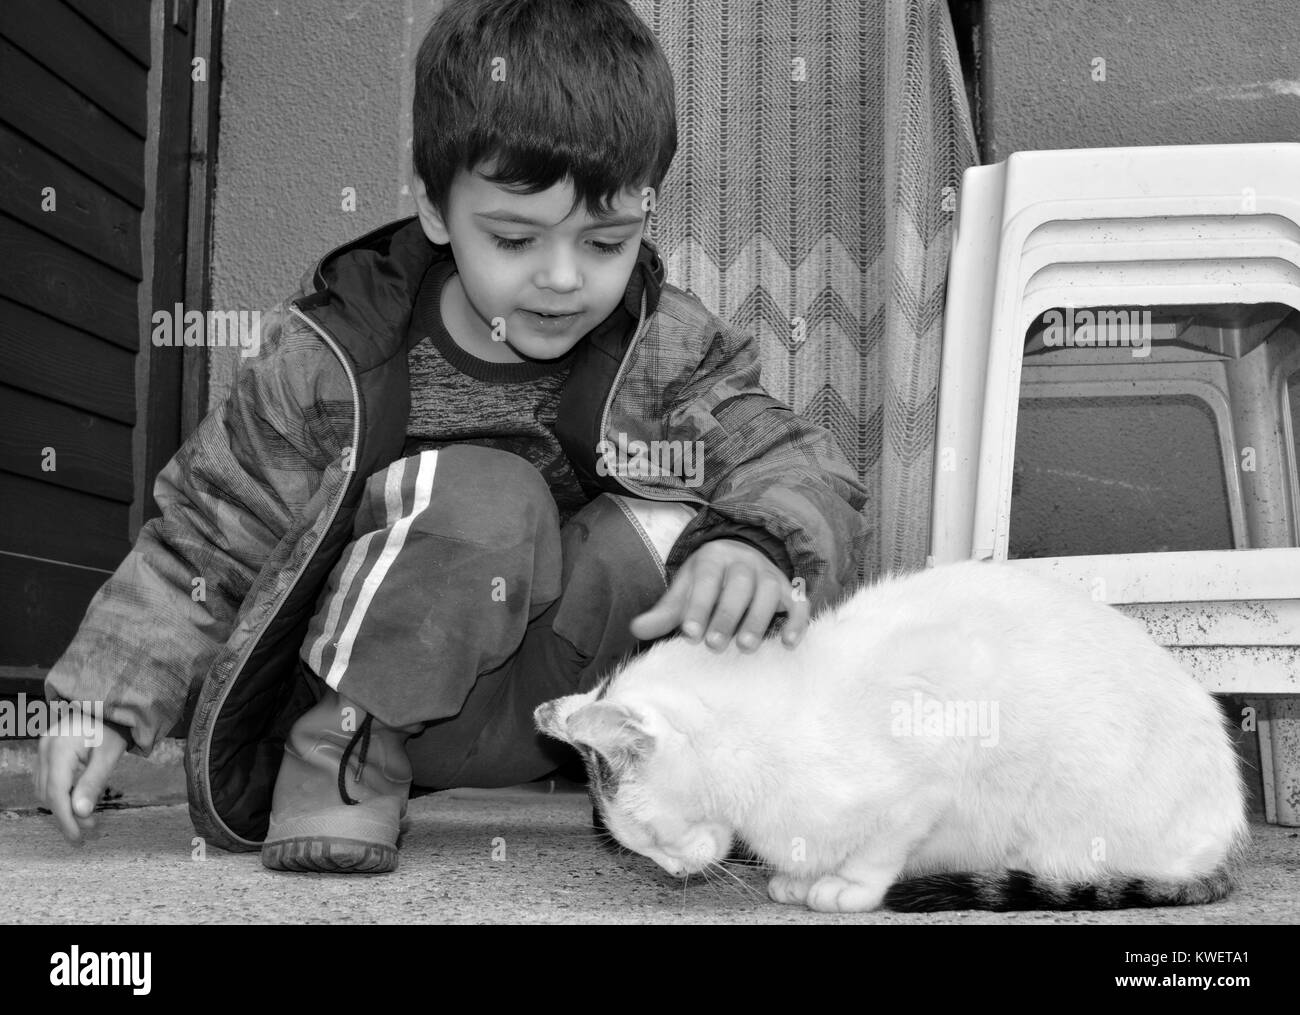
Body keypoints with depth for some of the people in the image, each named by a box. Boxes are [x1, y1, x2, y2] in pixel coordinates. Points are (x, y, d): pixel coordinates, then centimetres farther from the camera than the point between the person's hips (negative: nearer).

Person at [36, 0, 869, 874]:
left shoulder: (674, 353, -7)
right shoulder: (330, 363, -12)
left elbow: (800, 468, -15)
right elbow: (206, 542, -2)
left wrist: (755, 541, -39)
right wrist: (109, 702, -9)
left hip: (574, 698, 2)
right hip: (393, 700, -1)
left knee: (675, 531, -28)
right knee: (474, 499, -32)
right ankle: (342, 748, -12)